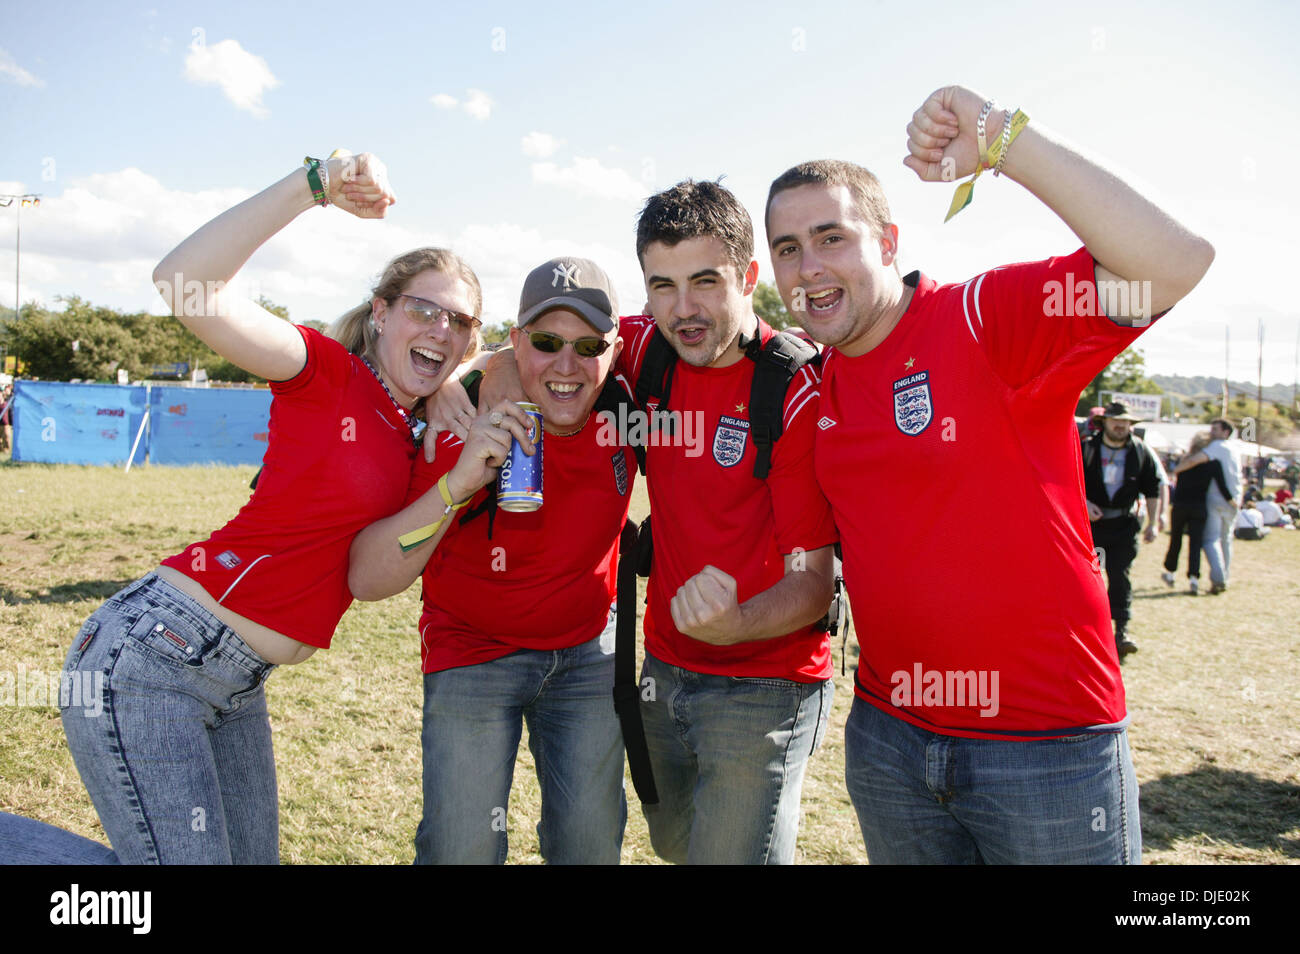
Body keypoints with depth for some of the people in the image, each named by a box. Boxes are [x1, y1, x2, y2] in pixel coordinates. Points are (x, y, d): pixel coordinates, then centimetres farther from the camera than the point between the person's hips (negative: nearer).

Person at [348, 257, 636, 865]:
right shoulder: (467, 432, -24)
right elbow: (366, 580, -26)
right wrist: (458, 484, -41)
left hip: (589, 649, 3)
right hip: (473, 651, -2)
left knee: (591, 843, 7)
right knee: (463, 848, -4)